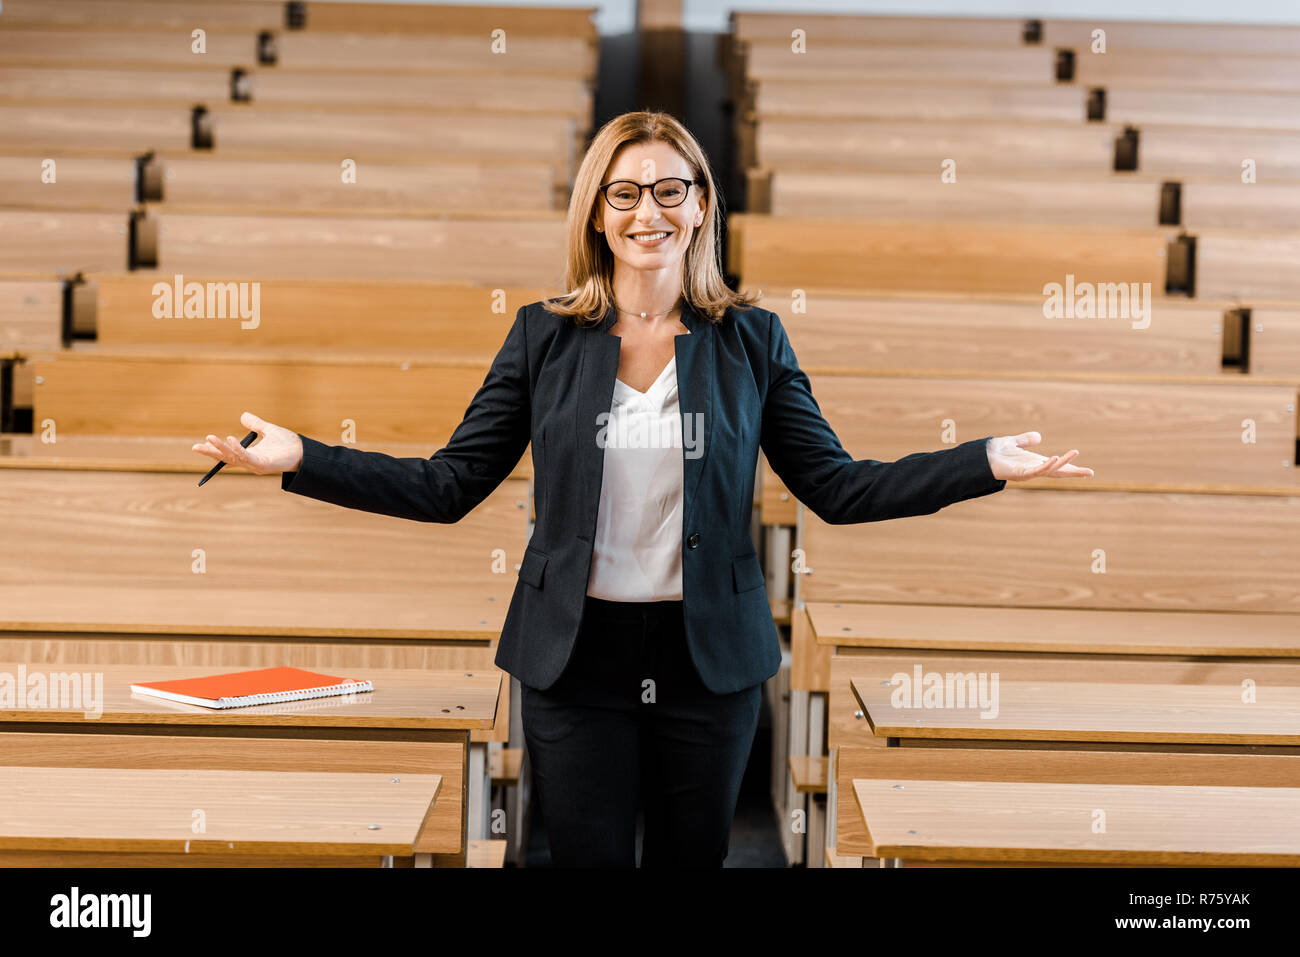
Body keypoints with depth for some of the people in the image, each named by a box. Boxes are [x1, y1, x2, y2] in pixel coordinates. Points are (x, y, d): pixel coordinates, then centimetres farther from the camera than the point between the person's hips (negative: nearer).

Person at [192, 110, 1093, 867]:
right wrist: (300, 459, -10)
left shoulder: (751, 340, 1)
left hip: (709, 657, 0)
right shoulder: (544, 336, 1)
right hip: (577, 659, 0)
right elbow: (449, 484, 1)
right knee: (589, 855, 8)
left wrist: (989, 462, -9)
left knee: (693, 854, 13)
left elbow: (837, 485, 1)